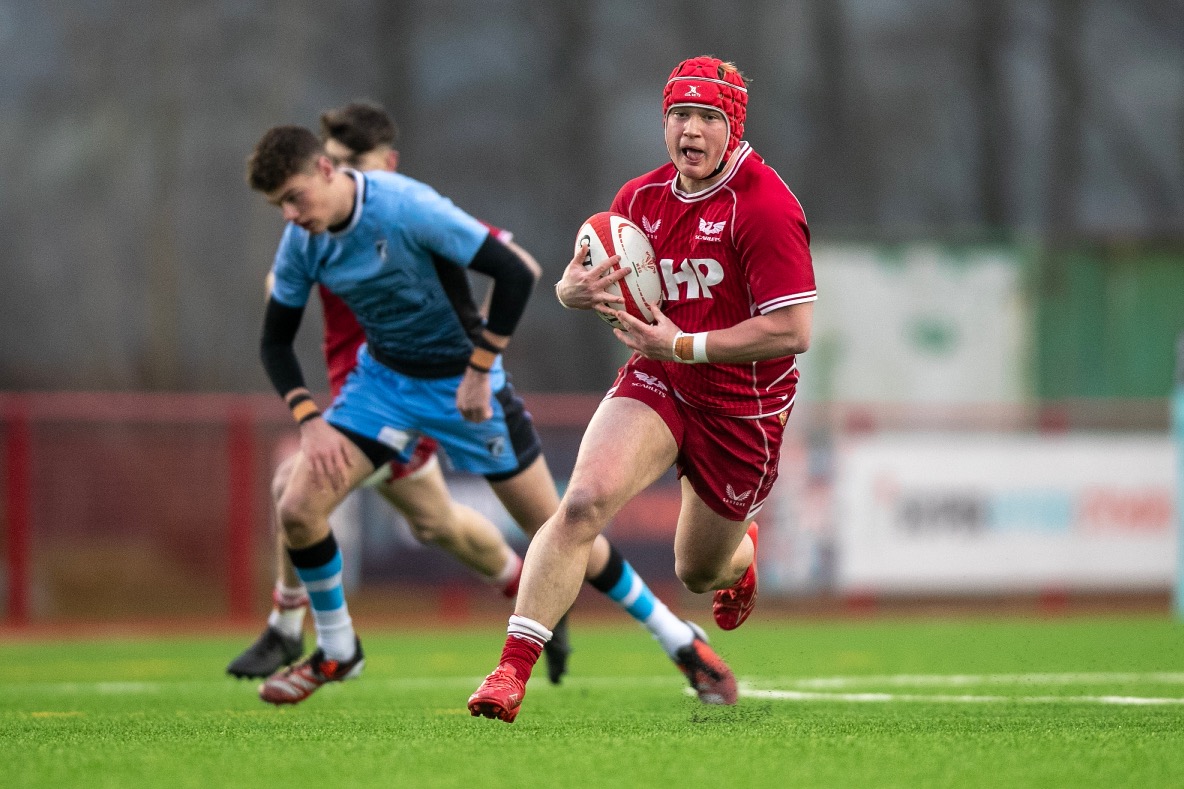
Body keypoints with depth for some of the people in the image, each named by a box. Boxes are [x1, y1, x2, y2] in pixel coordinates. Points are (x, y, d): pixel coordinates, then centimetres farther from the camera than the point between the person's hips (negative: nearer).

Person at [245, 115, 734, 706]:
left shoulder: (406, 207, -28)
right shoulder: (300, 245, -10)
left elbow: (514, 275, -26)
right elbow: (275, 341, 3)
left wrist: (478, 372, -23)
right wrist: (309, 421, -12)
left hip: (462, 385, -5)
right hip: (383, 379, 5)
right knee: (298, 508, -11)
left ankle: (680, 641, 16)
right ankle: (336, 653, 12)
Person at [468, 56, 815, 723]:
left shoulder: (766, 207, -19)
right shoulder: (643, 197, 0)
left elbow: (793, 331, -23)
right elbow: (589, 277, 13)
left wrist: (681, 345, -24)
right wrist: (575, 288, -13)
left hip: (741, 409, -3)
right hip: (656, 385, 3)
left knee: (698, 573, 13)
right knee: (583, 503, -24)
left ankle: (743, 555, 54)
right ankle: (513, 670, -25)